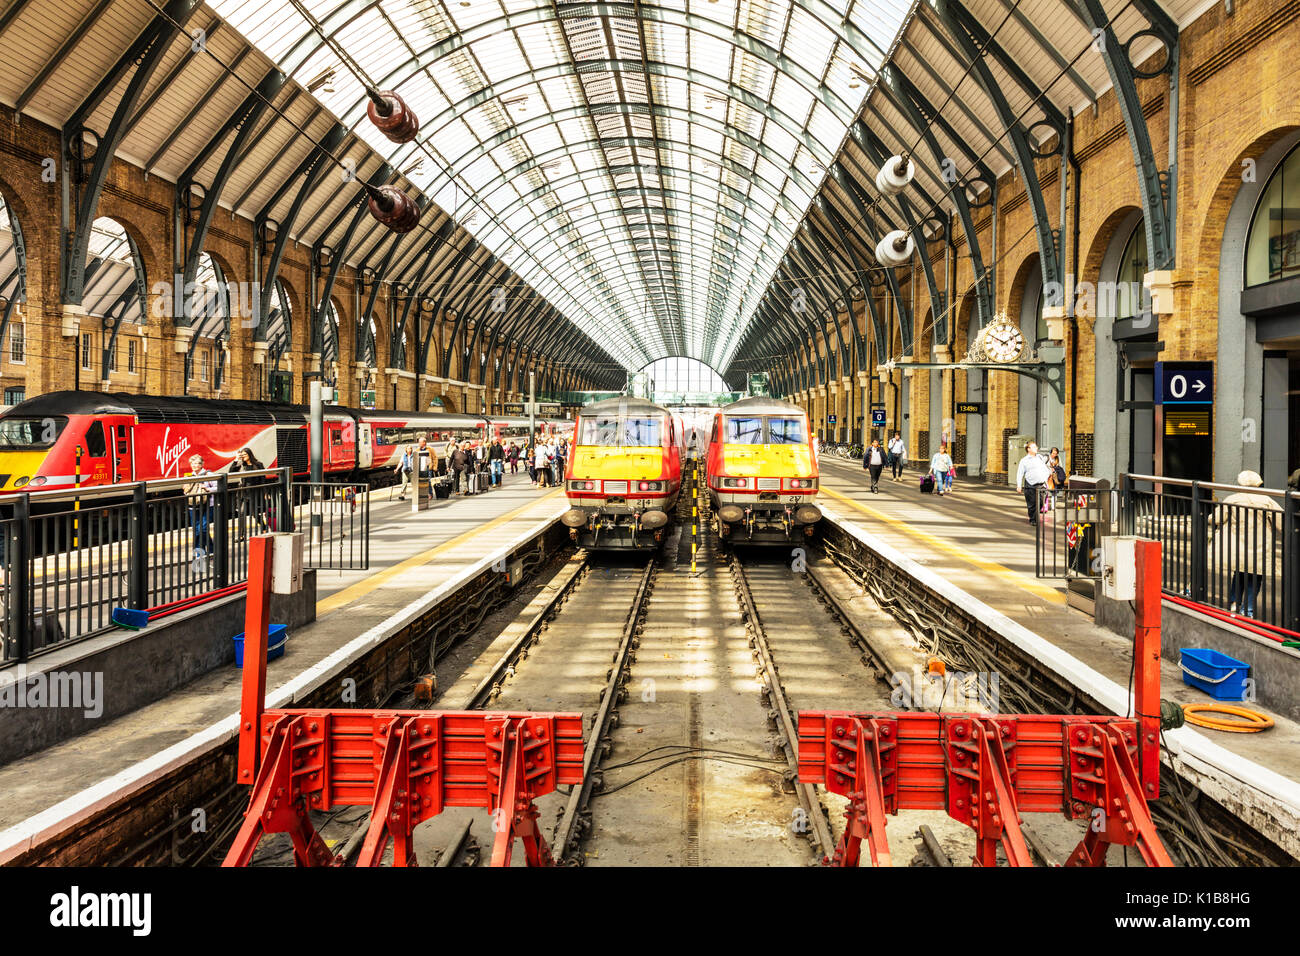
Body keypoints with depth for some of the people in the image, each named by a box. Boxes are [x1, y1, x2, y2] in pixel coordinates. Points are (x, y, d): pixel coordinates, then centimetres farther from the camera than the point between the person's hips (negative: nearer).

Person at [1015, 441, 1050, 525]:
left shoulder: (1040, 457, 17)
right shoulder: (1024, 460, 2)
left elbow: (1045, 469, 23)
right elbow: (1020, 473, -1)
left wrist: (1045, 480, 15)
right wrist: (1019, 485, -10)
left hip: (1041, 485, 4)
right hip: (1030, 486, -4)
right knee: (1031, 504, -1)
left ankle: (1036, 519, 11)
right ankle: (1032, 520, 12)